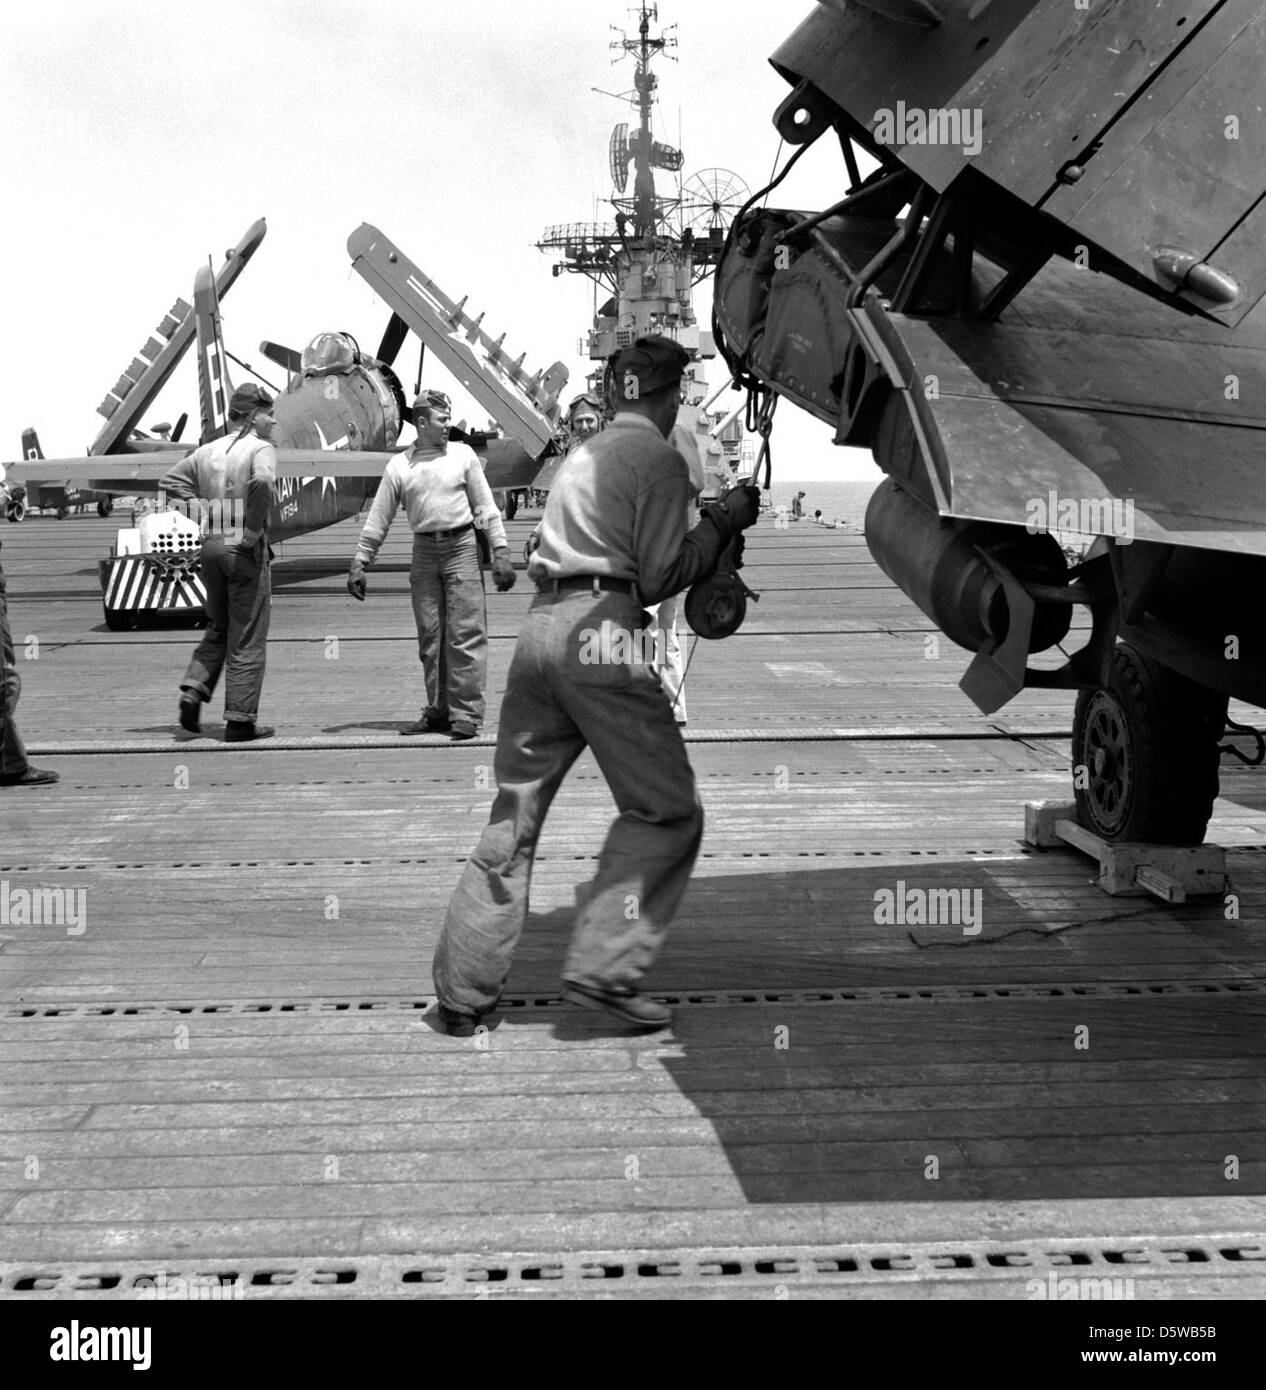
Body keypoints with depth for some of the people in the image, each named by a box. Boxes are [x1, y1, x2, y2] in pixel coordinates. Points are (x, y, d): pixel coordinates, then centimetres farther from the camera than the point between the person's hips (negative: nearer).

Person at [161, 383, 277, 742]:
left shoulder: (207, 451, 12)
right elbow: (263, 482, -30)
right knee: (247, 640, 2)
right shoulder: (261, 450, -9)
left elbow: (170, 481, 12)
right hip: (245, 550, -6)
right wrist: (253, 527, -19)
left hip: (210, 546, 6)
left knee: (218, 629, 23)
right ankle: (240, 721, 5)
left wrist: (205, 512, 9)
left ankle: (193, 690, 5)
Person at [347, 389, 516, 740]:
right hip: (424, 550, 2)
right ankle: (437, 711, 14)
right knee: (430, 636, 5)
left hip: (461, 546, -2)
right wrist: (359, 564, 6)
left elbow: (486, 506, 5)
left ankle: (466, 713, -5)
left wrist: (501, 553, -2)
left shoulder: (463, 455, 6)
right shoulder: (399, 466, 7)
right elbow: (377, 519, 10)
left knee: (465, 634, -7)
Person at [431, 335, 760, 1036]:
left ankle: (463, 992, 12)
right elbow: (660, 576, -5)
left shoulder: (585, 454, 25)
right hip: (600, 631, -8)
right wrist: (723, 521, 7)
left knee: (513, 818, 11)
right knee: (665, 812, 2)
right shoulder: (659, 458, 0)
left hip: (539, 625, 8)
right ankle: (602, 968, -5)